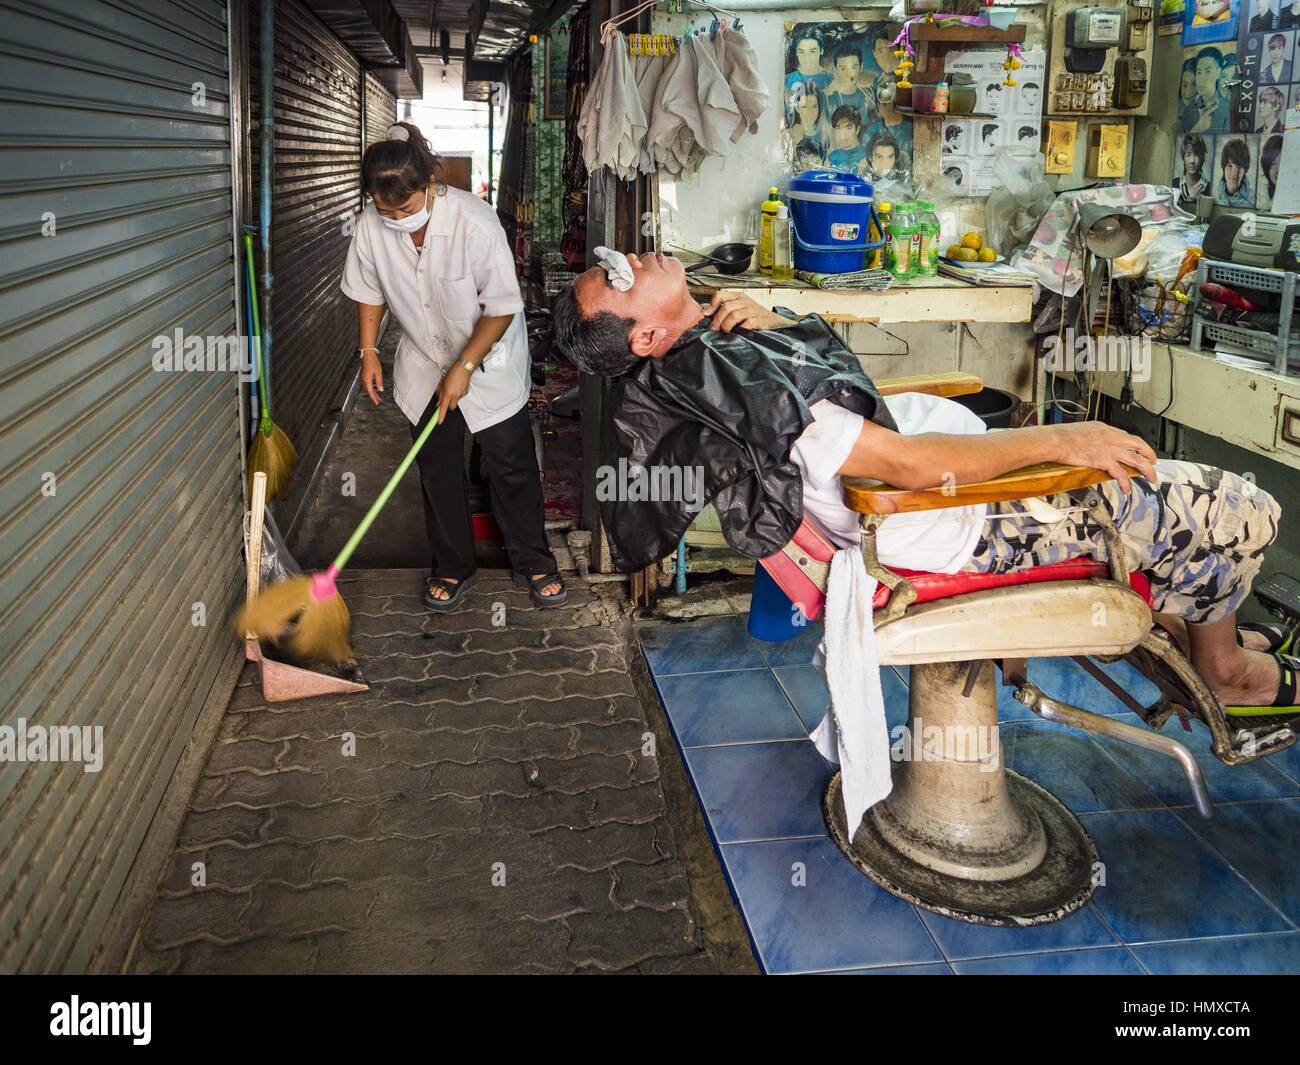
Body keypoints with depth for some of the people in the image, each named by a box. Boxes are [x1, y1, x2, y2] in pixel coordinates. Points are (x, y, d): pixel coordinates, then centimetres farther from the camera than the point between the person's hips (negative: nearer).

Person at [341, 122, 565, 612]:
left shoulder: (474, 221, -29)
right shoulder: (371, 226, -16)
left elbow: (502, 306, -23)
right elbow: (369, 292, 3)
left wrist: (464, 368, -22)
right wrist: (369, 352, 0)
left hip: (489, 357, -3)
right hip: (425, 362, 4)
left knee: (511, 462, 3)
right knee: (437, 466, 9)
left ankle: (533, 562, 20)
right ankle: (452, 566, 25)